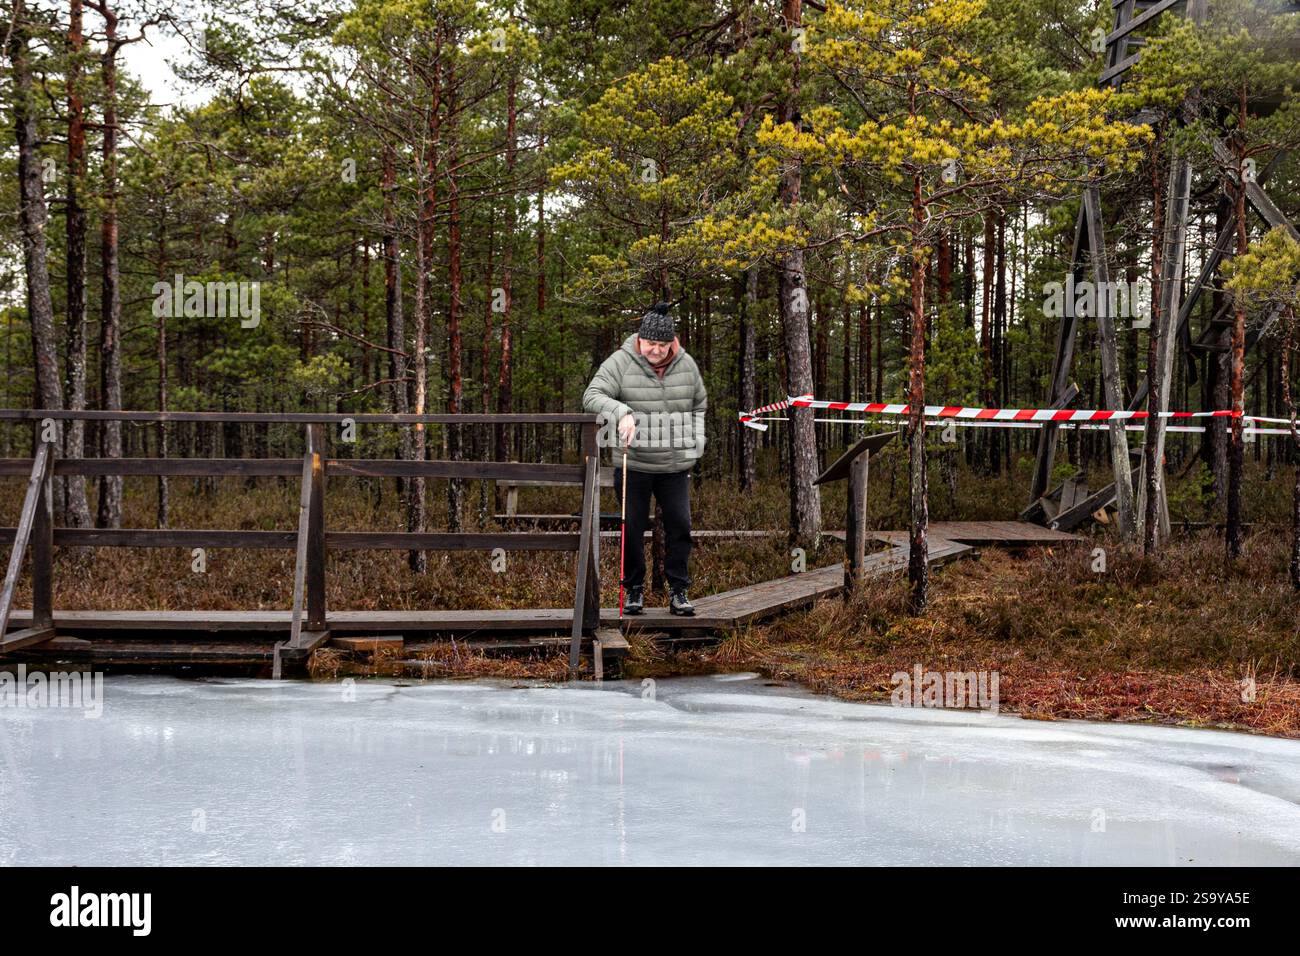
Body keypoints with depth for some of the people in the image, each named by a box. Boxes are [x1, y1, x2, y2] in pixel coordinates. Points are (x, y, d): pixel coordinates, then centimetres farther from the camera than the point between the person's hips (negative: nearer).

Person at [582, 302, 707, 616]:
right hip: (633, 463, -2)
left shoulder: (686, 365, 4)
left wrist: (694, 443, 8)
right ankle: (634, 590, 16)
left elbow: (700, 404, 19)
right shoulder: (621, 362, -8)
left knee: (680, 525, 0)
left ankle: (678, 591, 8)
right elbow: (592, 396, -17)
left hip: (675, 464, 3)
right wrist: (622, 412, -34)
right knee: (633, 528, 3)